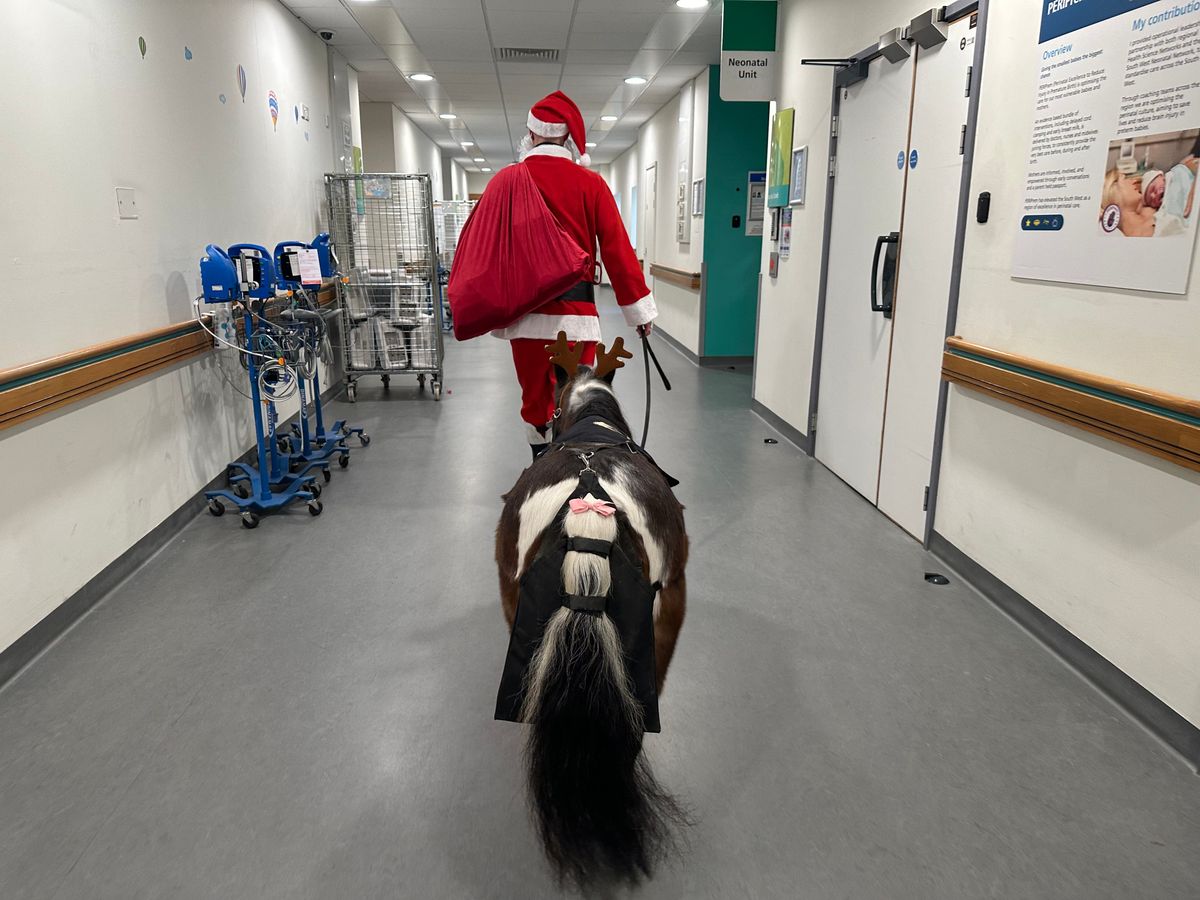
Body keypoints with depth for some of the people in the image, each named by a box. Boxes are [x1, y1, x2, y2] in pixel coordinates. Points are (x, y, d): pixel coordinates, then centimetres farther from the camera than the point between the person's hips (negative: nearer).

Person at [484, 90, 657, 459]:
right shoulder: (589, 182, 0)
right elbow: (617, 248, -2)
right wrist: (640, 308, 5)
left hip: (525, 312, 2)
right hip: (575, 311, -2)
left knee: (535, 397, 14)